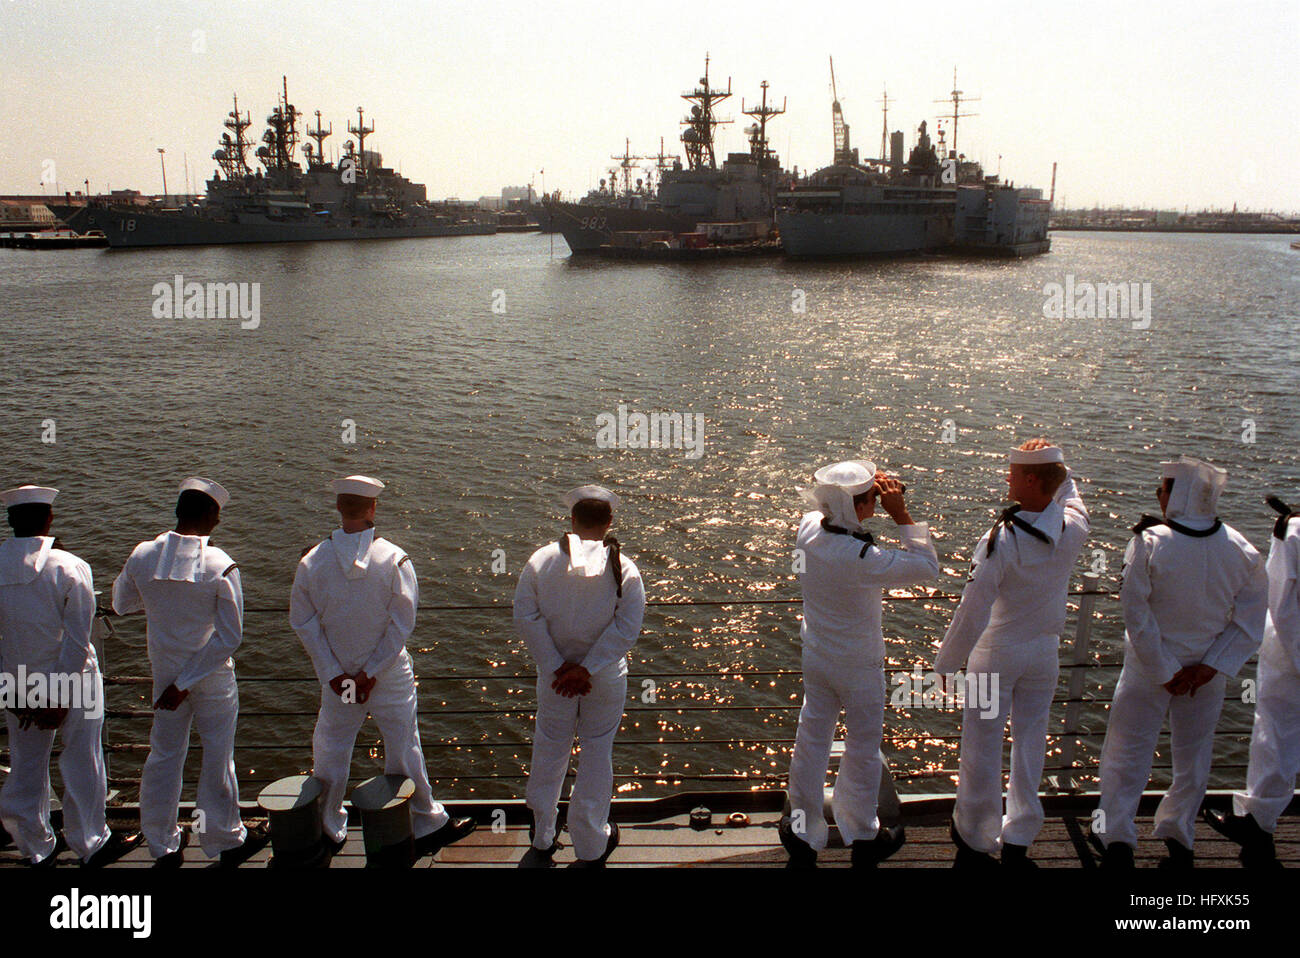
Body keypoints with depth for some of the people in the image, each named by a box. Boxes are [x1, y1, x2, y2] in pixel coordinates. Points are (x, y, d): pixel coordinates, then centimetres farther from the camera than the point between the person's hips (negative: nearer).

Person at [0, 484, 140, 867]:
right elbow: (77, 638, -18)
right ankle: (91, 844, 25)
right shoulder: (69, 567, -17)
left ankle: (37, 848, 32)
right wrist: (58, 697, -12)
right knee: (82, 764, 11)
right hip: (71, 681, -4)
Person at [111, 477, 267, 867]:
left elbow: (121, 604, 8)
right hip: (213, 674, -3)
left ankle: (164, 846, 31)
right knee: (217, 756, 12)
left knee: (164, 754, 18)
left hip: (164, 669, 4)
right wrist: (185, 683, -15)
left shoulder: (142, 556, -12)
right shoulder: (221, 566, -21)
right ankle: (225, 842, 28)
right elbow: (230, 637, -20)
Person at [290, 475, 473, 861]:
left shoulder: (311, 562, -9)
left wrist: (333, 673, -4)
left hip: (336, 678, 2)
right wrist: (371, 672, -9)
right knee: (403, 750, 11)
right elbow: (402, 622, -15)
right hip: (390, 677, -2)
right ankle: (426, 824, 25)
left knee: (330, 752, 19)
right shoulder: (394, 559, -15)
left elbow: (304, 622, -5)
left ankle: (328, 831, 34)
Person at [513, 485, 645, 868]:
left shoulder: (541, 561, -8)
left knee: (549, 751, 17)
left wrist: (557, 668, -12)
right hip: (606, 678, -1)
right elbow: (627, 628, -17)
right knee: (597, 754, 14)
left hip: (554, 675, 1)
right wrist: (587, 670, -17)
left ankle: (541, 843, 33)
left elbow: (526, 619, -12)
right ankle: (591, 847, 26)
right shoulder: (624, 569, -10)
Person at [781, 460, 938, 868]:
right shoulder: (862, 558, -33)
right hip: (859, 665, -6)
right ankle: (864, 838, 37)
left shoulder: (807, 528, -15)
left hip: (815, 656, 6)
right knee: (863, 749, 16)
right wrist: (901, 515, -23)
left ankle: (803, 836, 35)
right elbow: (927, 566, -23)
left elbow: (834, 513, 9)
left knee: (811, 743, 18)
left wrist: (874, 487, -7)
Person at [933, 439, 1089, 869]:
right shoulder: (1073, 530, -12)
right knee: (1030, 741, 18)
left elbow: (973, 610, -22)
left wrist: (947, 661, -11)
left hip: (994, 652, -4)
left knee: (983, 745, 10)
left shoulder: (1000, 540, -27)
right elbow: (1069, 495, 17)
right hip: (1044, 651, 5)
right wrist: (1058, 468, 1)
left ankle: (974, 838, 26)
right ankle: (1018, 842, 28)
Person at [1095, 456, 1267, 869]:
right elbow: (1250, 622, -7)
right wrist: (1209, 667, -8)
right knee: (1194, 755, 20)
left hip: (1148, 668, -3)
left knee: (1128, 749, 11)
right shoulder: (1242, 550, -11)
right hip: (1209, 672, 3)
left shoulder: (1148, 543, -22)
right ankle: (1179, 838, 32)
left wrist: (1164, 672, -11)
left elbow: (1136, 615, -19)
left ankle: (1117, 838, 8)